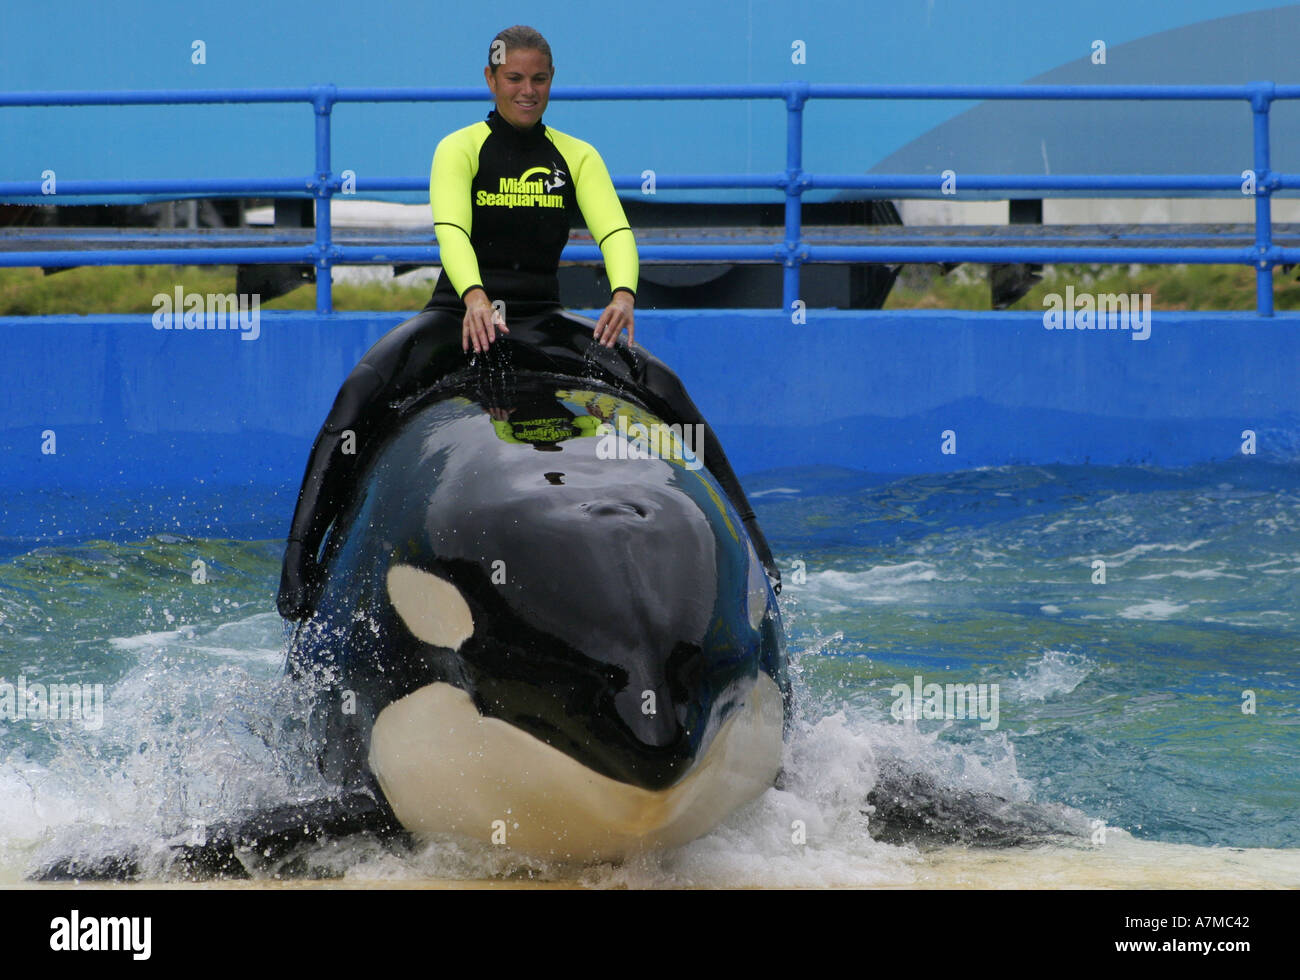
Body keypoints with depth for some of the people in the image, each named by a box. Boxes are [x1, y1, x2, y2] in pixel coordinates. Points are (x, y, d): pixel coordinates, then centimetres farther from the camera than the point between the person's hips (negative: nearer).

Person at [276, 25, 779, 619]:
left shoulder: (577, 157, 10)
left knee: (663, 386, -20)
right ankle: (300, 562, -31)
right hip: (461, 310, -2)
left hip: (543, 321, 3)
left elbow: (614, 229, -5)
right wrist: (474, 296, -38)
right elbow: (450, 228, -17)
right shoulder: (460, 149, 0)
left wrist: (623, 291, -29)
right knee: (362, 391, -31)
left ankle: (747, 547, -17)